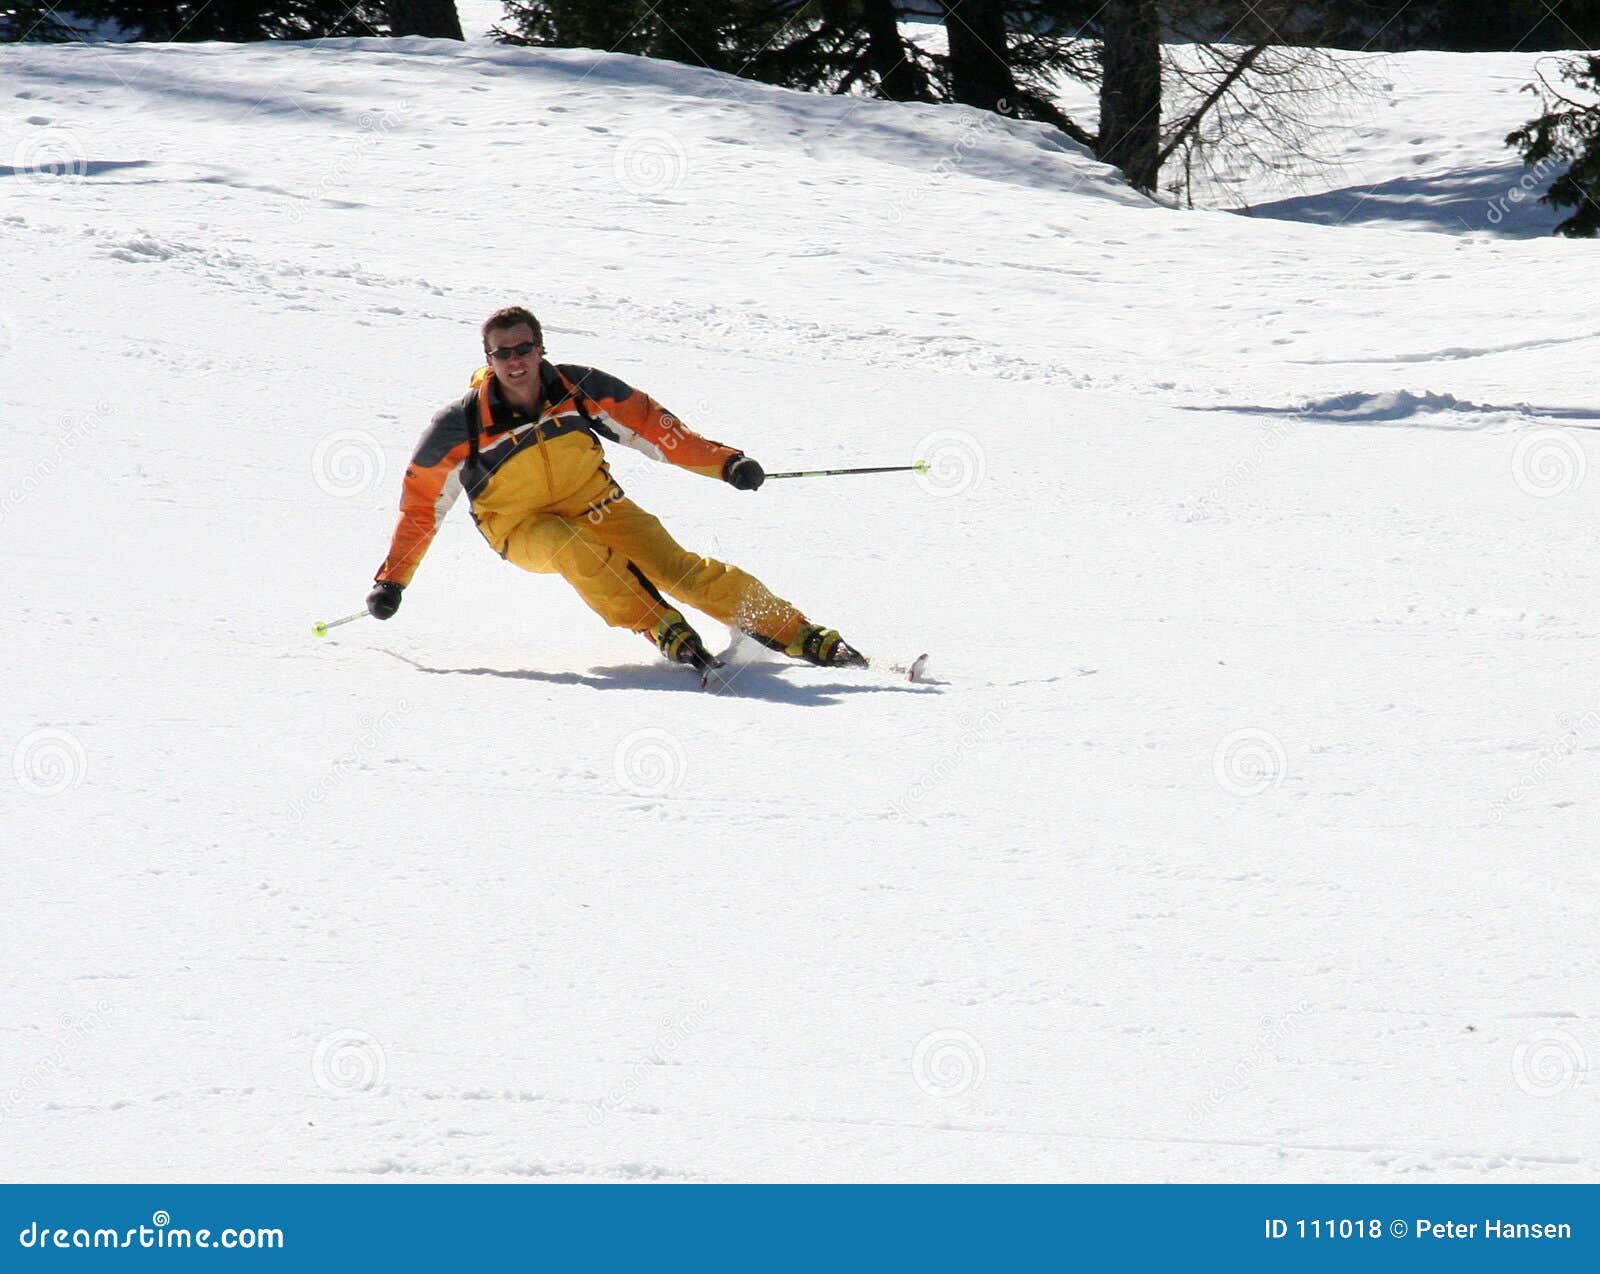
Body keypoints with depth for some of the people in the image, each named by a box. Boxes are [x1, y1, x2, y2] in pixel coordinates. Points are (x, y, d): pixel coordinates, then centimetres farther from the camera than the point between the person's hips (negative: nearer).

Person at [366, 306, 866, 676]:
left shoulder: (578, 388, -13)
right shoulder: (463, 426, -18)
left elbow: (651, 426, -4)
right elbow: (421, 502, -7)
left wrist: (723, 462, -11)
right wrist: (392, 579, -8)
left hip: (593, 506, 2)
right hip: (523, 529, -2)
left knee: (674, 565, -17)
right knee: (576, 550, -36)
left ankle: (799, 634, -17)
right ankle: (668, 633, -32)